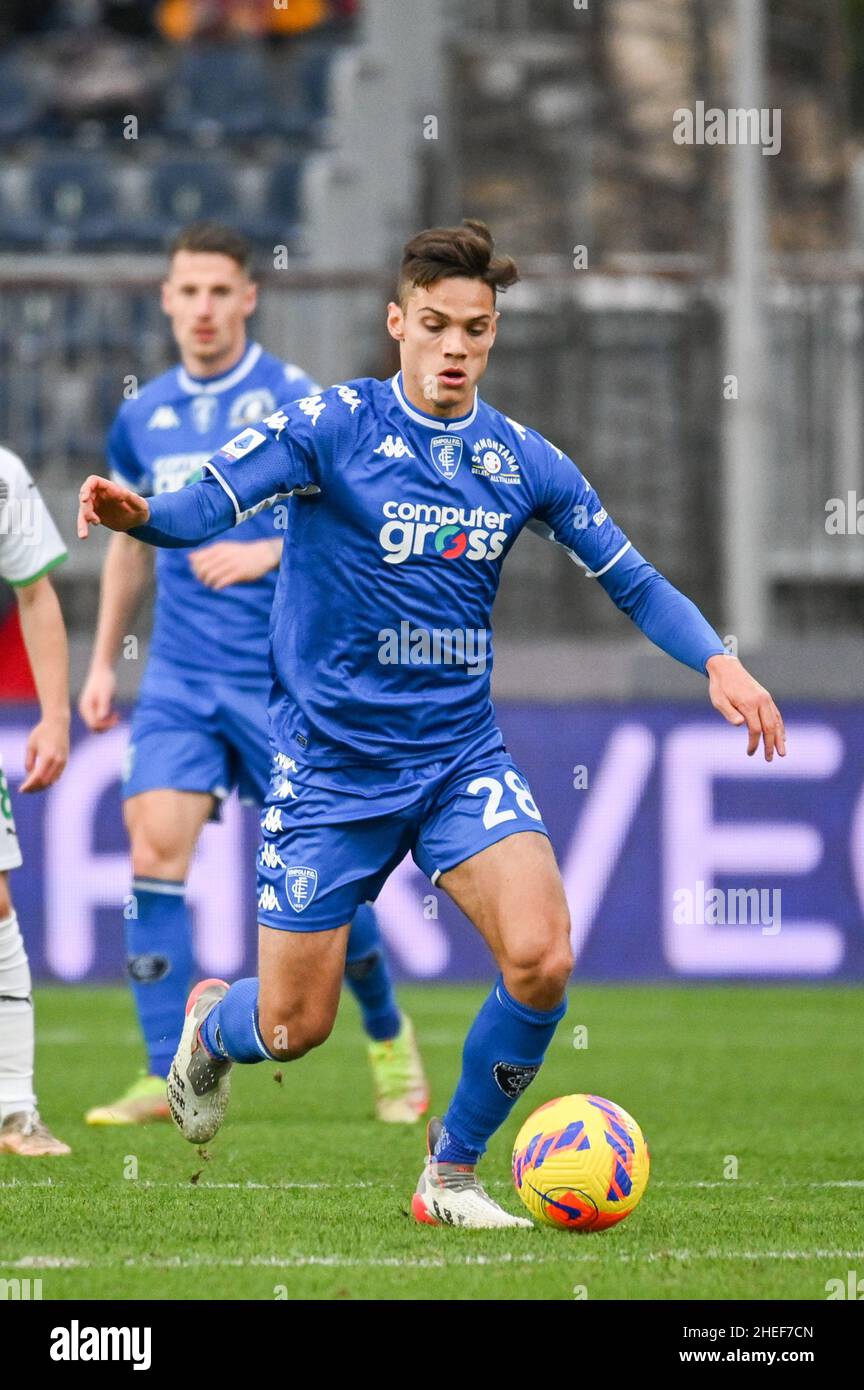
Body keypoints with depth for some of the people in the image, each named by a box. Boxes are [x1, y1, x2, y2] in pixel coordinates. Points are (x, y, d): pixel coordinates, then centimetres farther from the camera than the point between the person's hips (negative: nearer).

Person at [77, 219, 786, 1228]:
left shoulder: (522, 461, 2)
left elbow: (633, 581, 8)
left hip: (460, 756, 3)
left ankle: (451, 1175, 2)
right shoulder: (332, 426, -9)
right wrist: (138, 515, -43)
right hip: (332, 762, -3)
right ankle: (208, 1026, 41)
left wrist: (718, 662, -9)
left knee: (541, 959, -20)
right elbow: (206, 508, -20)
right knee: (294, 1025, 1)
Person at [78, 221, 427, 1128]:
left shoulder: (294, 401, -5)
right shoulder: (144, 417, 9)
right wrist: (103, 661, 19)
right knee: (154, 847, -13)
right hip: (179, 674, 4)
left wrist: (268, 554, -21)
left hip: (282, 676, -4)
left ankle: (388, 1038, 24)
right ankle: (171, 1077, -10)